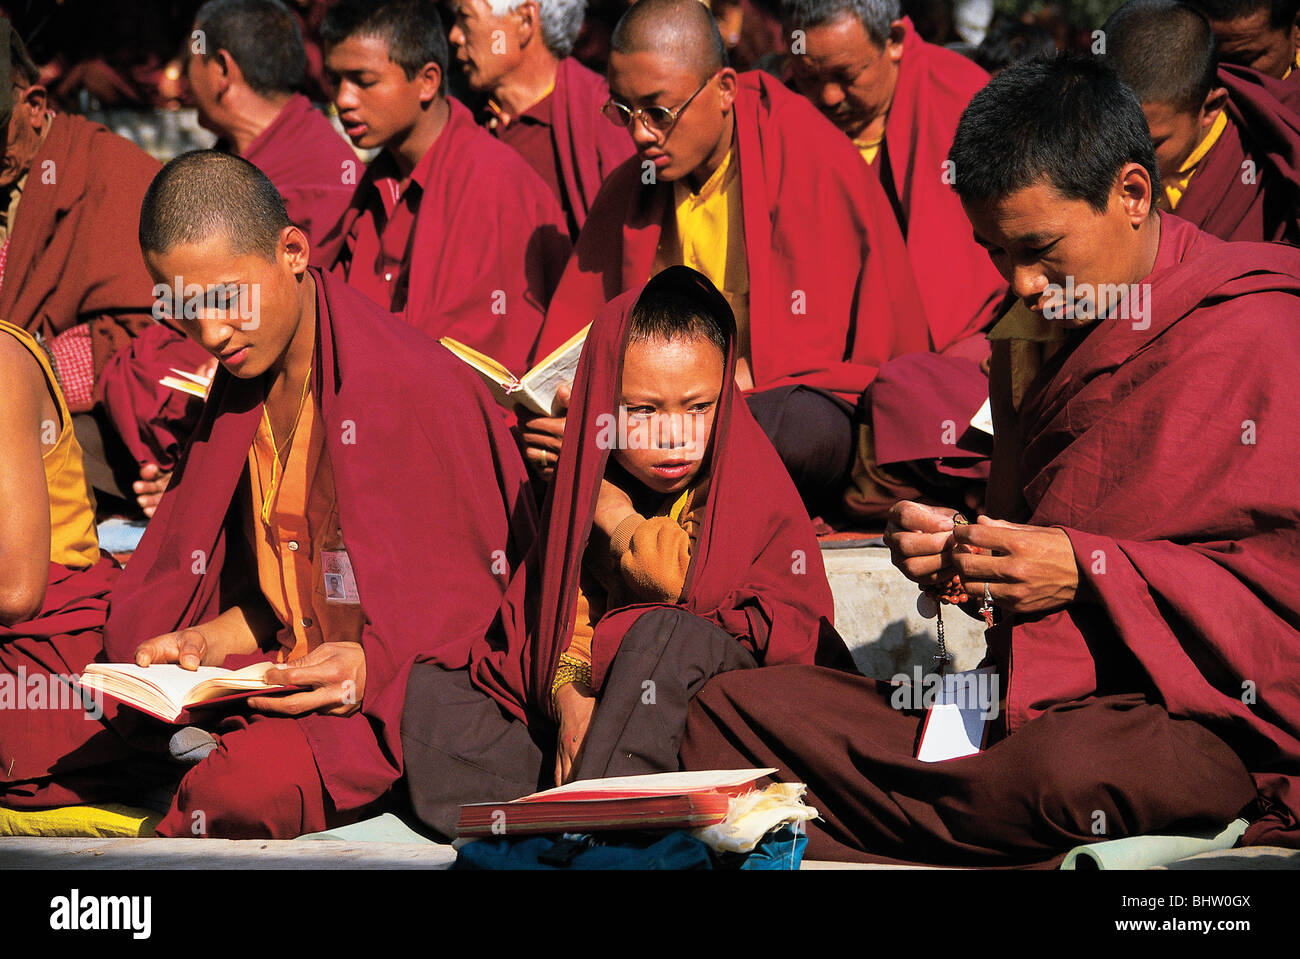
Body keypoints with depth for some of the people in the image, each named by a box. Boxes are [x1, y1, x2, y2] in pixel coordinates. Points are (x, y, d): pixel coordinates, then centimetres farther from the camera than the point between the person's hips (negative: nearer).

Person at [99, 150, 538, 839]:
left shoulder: (418, 384, -13)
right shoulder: (243, 387, 11)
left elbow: (476, 596, -8)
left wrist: (372, 664, -22)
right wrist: (204, 640, -2)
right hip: (286, 674, 6)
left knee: (256, 779, -35)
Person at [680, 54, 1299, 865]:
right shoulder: (1059, 340, 20)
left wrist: (1085, 572, -18)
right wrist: (955, 550, 8)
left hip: (1204, 715, -8)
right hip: (1039, 699, 8)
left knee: (1071, 770, -44)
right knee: (733, 706, -5)